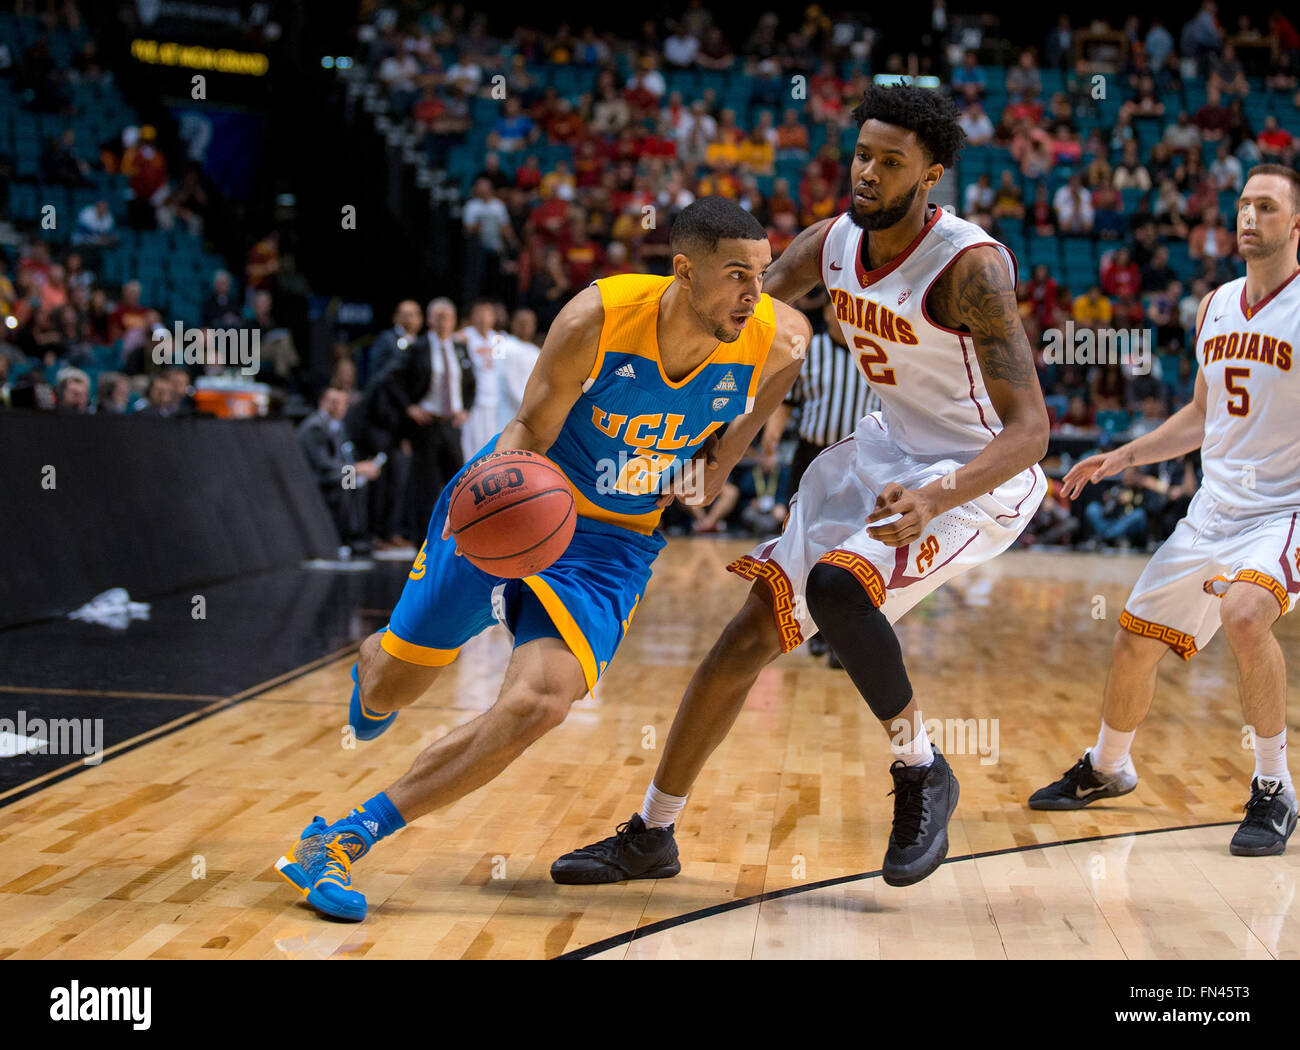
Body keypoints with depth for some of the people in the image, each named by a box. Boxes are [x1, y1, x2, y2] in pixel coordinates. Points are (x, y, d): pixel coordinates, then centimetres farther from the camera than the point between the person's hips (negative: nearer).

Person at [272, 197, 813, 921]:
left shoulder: (779, 340, -19)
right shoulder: (598, 318, -26)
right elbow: (532, 430, -14)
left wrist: (720, 460, -1)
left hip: (616, 539, 2)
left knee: (540, 704, -24)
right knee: (390, 690, 7)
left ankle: (344, 839, -12)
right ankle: (372, 667, 50)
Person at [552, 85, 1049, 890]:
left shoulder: (971, 266, -25)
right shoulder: (831, 244, -4)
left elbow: (1029, 429, -29)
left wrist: (935, 499, -46)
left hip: (982, 478, -7)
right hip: (889, 454, 7)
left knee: (835, 585, -32)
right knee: (754, 632, 2)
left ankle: (922, 773, -7)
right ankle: (651, 836, 15)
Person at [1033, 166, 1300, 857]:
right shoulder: (1215, 307, 9)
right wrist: (1120, 458, 16)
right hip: (1214, 509, 7)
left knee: (1244, 614, -34)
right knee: (1134, 643, 11)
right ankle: (1106, 768, 39)